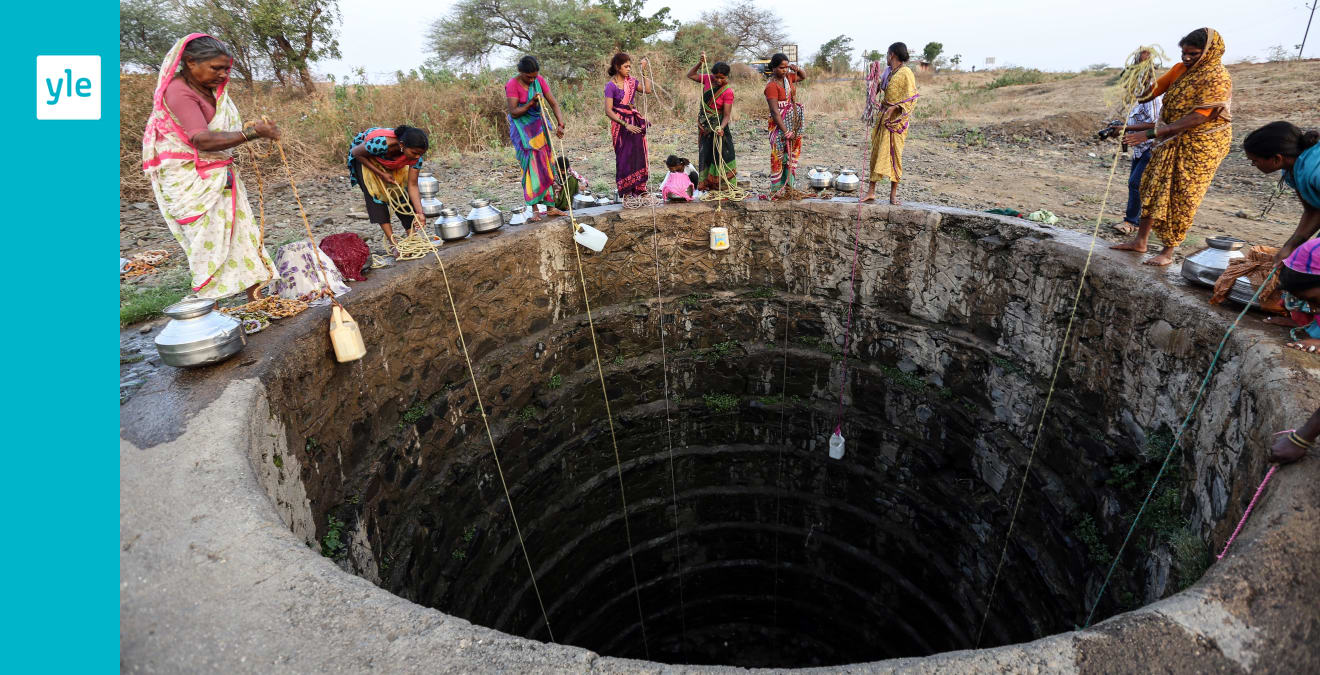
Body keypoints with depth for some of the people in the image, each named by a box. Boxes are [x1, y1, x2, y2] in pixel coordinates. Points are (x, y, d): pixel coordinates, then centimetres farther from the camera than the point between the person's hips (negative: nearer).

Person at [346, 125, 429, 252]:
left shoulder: (415, 155, -30)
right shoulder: (380, 143, -44)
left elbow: (412, 185, -25)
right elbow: (356, 153, -24)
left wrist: (420, 212, -34)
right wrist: (381, 174, -28)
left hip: (391, 162, 4)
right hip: (364, 156, -4)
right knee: (376, 193, -14)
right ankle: (391, 240, -12)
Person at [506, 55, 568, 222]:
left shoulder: (539, 80, -1)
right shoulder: (512, 85, -14)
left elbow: (553, 103, -5)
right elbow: (513, 112, -18)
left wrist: (560, 123, -20)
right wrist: (531, 103, -30)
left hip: (539, 126, 5)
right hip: (523, 130, -5)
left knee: (545, 166, 5)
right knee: (531, 166, -10)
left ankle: (550, 207, 11)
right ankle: (534, 210, -7)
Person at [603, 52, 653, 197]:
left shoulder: (631, 81, 7)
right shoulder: (611, 85, -9)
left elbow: (648, 89, 5)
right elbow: (608, 111, -14)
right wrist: (625, 125, -19)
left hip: (635, 122, 6)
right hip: (620, 124, -6)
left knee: (639, 155, 6)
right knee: (624, 157, 0)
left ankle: (639, 189, 16)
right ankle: (625, 192, 9)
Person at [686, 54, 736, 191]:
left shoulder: (728, 91, -17)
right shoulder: (708, 79, -2)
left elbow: (727, 115, -21)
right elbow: (690, 75, 11)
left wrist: (721, 127, -39)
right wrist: (700, 63, -3)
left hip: (717, 126, -5)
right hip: (704, 126, 5)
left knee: (721, 154, -5)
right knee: (705, 153, 11)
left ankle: (724, 185, 3)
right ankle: (705, 184, 20)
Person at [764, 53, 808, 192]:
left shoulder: (788, 77, 6)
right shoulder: (772, 86, -17)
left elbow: (804, 76, 26)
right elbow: (774, 111, -22)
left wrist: (797, 69, 2)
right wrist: (786, 131, -24)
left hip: (794, 123, 8)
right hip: (780, 124, -8)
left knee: (792, 153, 11)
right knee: (779, 155, -3)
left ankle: (788, 184, 21)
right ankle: (776, 188, 5)